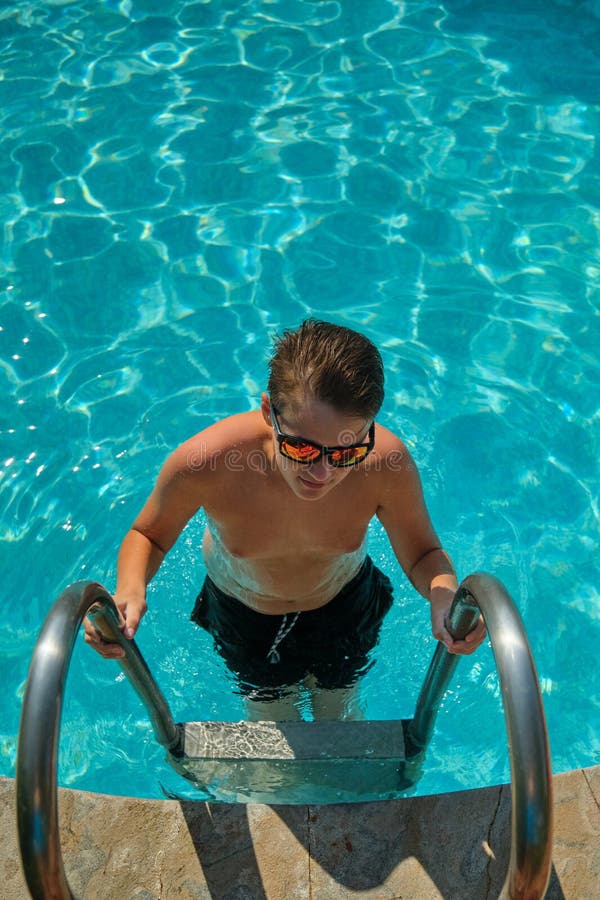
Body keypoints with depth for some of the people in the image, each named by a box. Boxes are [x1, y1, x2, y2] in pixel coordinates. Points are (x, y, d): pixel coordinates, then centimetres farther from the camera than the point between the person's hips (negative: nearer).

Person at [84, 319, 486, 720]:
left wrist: (444, 592, -41)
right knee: (270, 716, 27)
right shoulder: (204, 463, -40)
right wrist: (129, 589, -40)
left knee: (339, 710, 29)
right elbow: (148, 535, -19)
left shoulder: (388, 464, -38)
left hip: (345, 606, 1)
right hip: (242, 615, 0)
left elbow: (422, 552, -19)